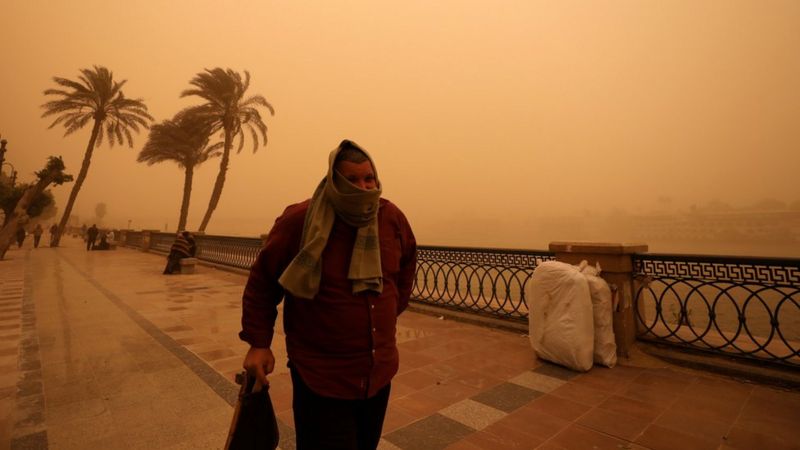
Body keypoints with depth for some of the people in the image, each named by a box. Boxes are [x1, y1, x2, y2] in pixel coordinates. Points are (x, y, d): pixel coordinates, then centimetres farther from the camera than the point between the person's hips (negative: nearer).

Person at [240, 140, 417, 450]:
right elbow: (262, 281, -6)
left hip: (380, 371, 6)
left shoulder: (392, 217, -4)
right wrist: (258, 342, -8)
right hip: (322, 377, -5)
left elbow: (406, 267, 15)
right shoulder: (300, 220, -17)